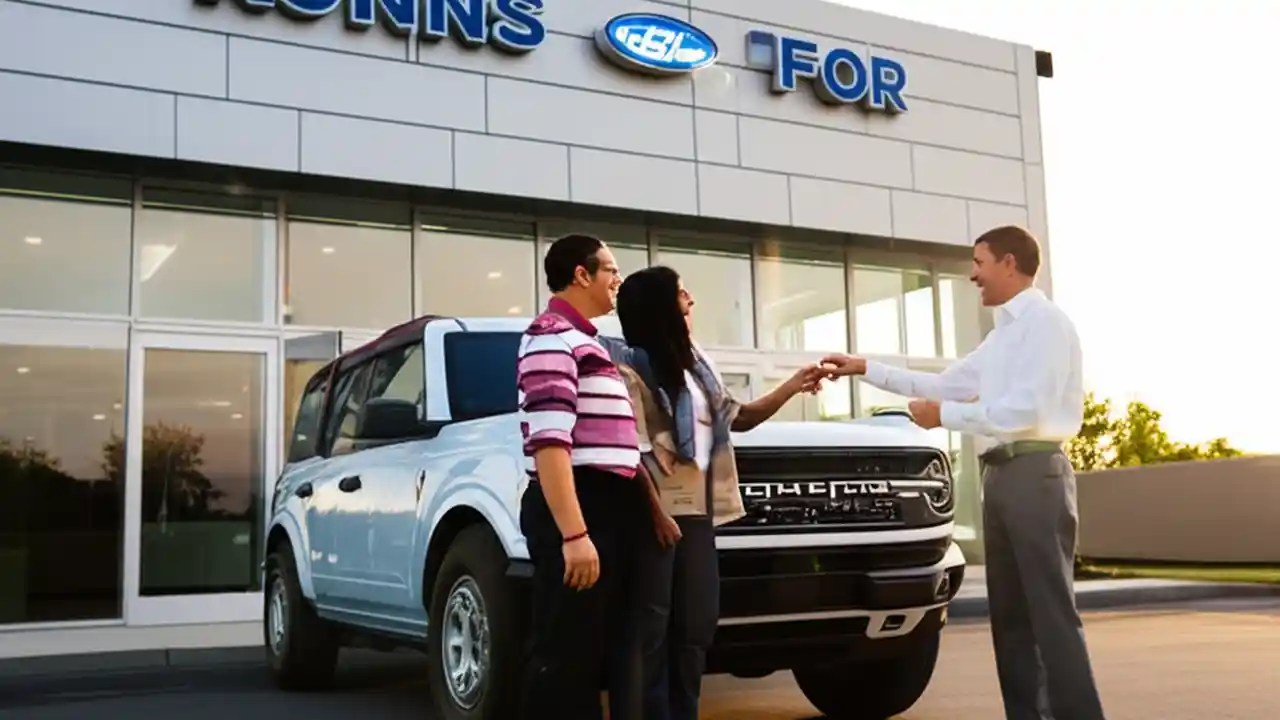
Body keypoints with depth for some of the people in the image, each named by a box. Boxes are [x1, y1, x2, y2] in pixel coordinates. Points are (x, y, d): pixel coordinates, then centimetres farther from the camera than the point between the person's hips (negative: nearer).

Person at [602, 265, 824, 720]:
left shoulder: (695, 363, 18)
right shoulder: (630, 366, -8)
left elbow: (737, 417, 24)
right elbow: (631, 449, -14)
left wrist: (792, 387, 16)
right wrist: (656, 512, -18)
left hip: (698, 511, 8)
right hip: (656, 511, -8)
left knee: (698, 623, 9)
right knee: (651, 626, -4)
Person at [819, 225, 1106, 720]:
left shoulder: (1044, 321, -6)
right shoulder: (1003, 333, 22)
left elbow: (1027, 409, -17)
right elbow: (945, 383, 25)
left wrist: (945, 415, -9)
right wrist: (865, 369, 22)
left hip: (1034, 473, -9)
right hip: (1001, 475, 9)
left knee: (1052, 612, -9)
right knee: (1010, 614, 10)